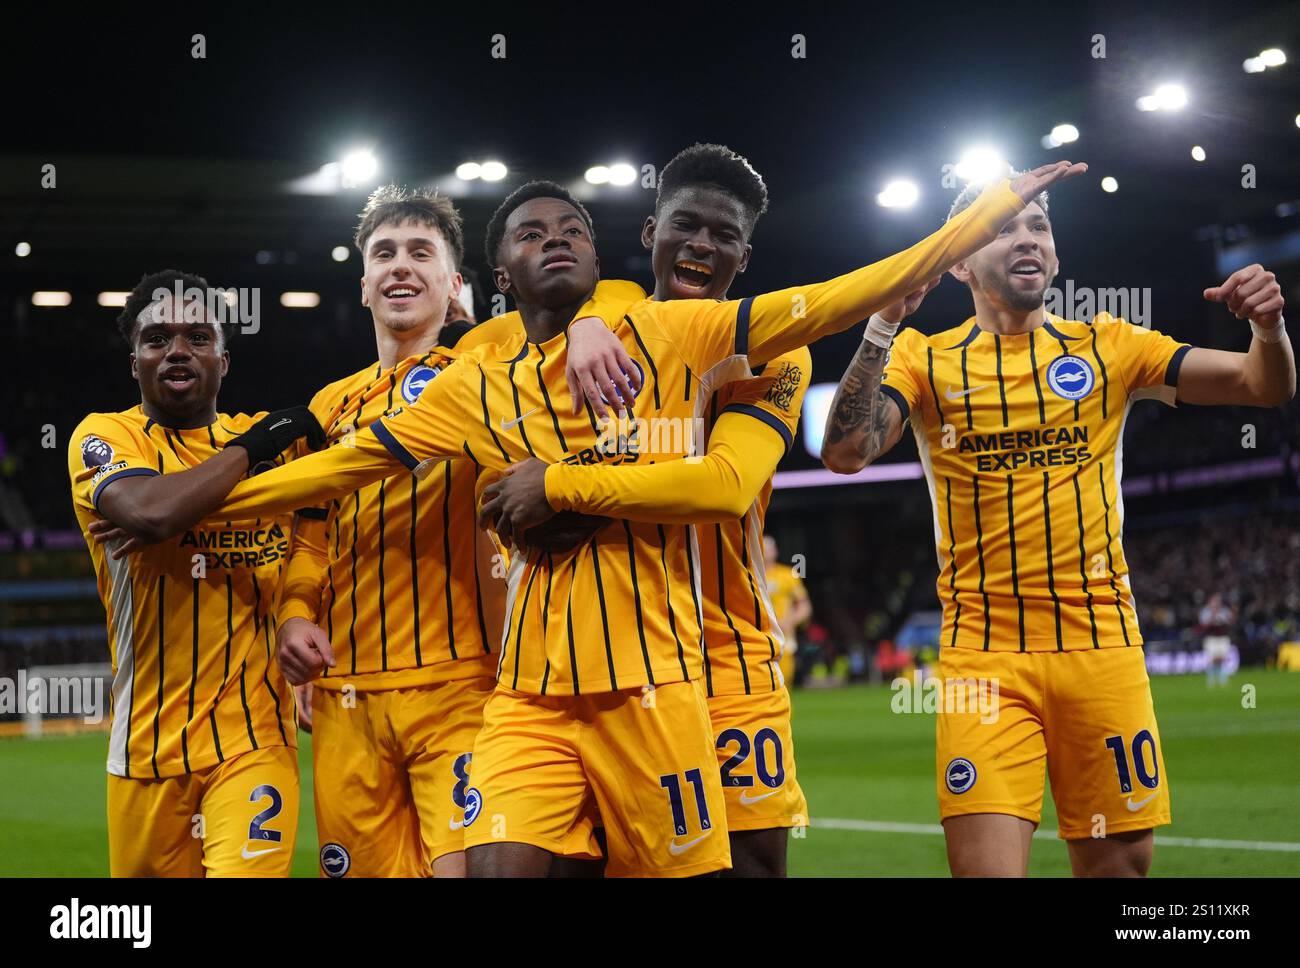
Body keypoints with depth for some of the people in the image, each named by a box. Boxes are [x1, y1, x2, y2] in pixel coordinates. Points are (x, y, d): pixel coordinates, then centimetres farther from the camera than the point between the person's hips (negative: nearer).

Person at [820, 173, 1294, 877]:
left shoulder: (1109, 346, 9)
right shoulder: (925, 359, 5)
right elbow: (844, 453, -12)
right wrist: (884, 325, -18)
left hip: (1104, 645, 2)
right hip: (983, 654, -2)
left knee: (1119, 864, 5)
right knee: (987, 866, -14)